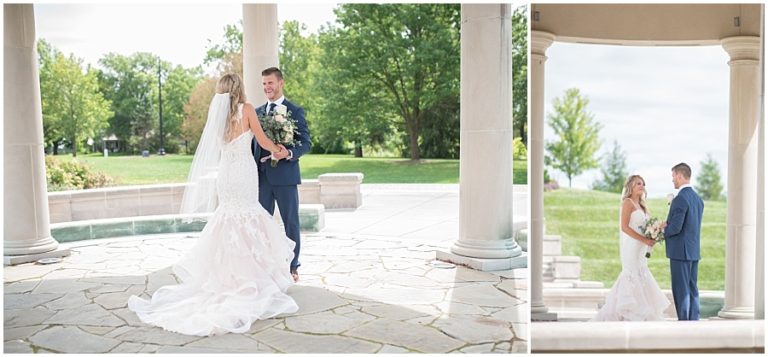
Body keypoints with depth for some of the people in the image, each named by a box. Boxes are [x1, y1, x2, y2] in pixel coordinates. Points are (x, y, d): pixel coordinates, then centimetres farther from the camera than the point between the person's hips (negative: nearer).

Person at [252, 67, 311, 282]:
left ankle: (292, 267, 17)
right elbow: (254, 144, 15)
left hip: (285, 175, -4)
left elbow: (306, 143, -6)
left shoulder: (295, 111, -2)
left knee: (291, 222, 5)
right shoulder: (258, 112, 13)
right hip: (262, 176, 5)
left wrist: (288, 153, -25)